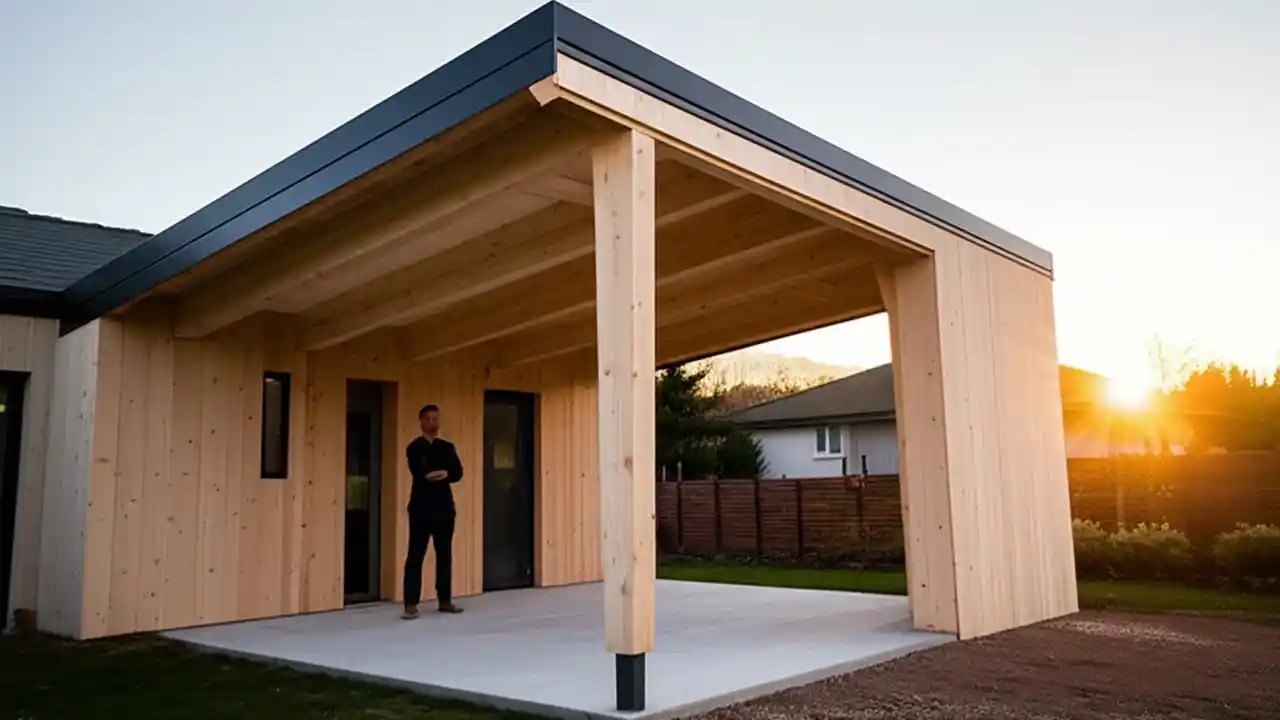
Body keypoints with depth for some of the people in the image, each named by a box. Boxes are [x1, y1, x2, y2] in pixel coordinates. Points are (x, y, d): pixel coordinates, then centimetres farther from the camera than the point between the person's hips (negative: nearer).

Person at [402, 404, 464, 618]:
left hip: (444, 506, 5)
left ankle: (445, 601, 21)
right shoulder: (415, 448, -2)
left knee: (444, 554, 11)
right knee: (415, 556, -5)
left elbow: (458, 472, -2)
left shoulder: (447, 448, 12)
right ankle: (411, 604, -1)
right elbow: (421, 473, -17)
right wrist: (441, 474, -13)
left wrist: (444, 474, -22)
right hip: (421, 507, -5)